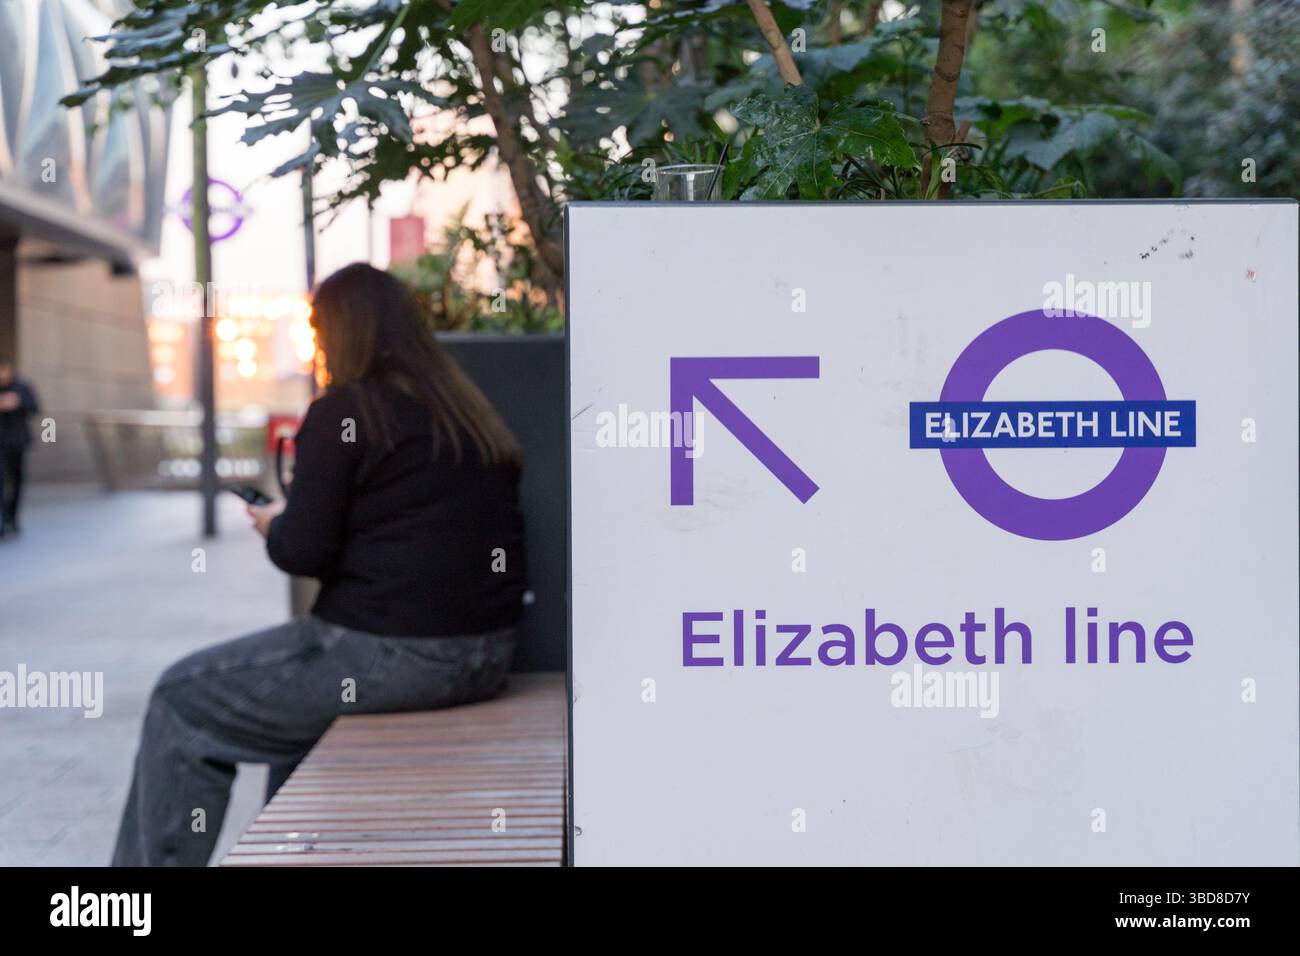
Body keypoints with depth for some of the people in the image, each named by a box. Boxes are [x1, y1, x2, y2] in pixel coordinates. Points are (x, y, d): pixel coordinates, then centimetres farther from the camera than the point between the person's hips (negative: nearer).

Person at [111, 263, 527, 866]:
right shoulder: (469, 409, 12)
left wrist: (274, 526, 10)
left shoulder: (343, 413, -9)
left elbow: (304, 551, -12)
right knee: (298, 680, 34)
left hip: (391, 653, -8)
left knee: (182, 703, 8)